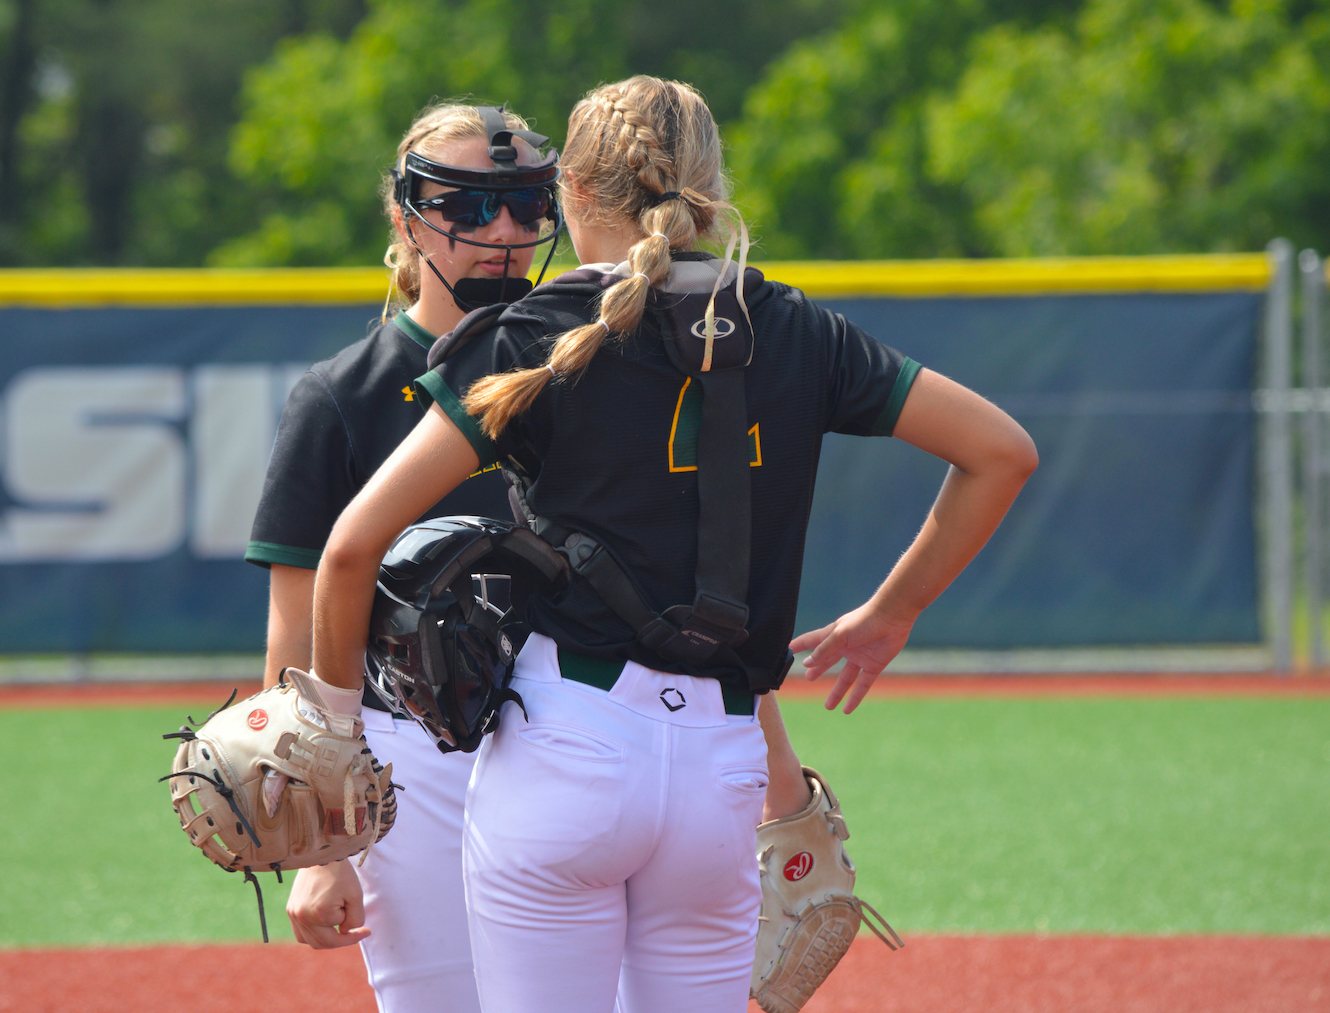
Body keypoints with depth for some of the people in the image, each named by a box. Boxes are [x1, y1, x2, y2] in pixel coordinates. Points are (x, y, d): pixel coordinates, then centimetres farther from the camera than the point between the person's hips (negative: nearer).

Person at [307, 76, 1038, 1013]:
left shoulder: (541, 338, -3)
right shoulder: (793, 335, 8)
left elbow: (354, 544, -8)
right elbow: (1004, 452, 12)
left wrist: (337, 703, 8)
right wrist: (890, 615, 19)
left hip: (562, 753, -4)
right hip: (722, 764, 4)